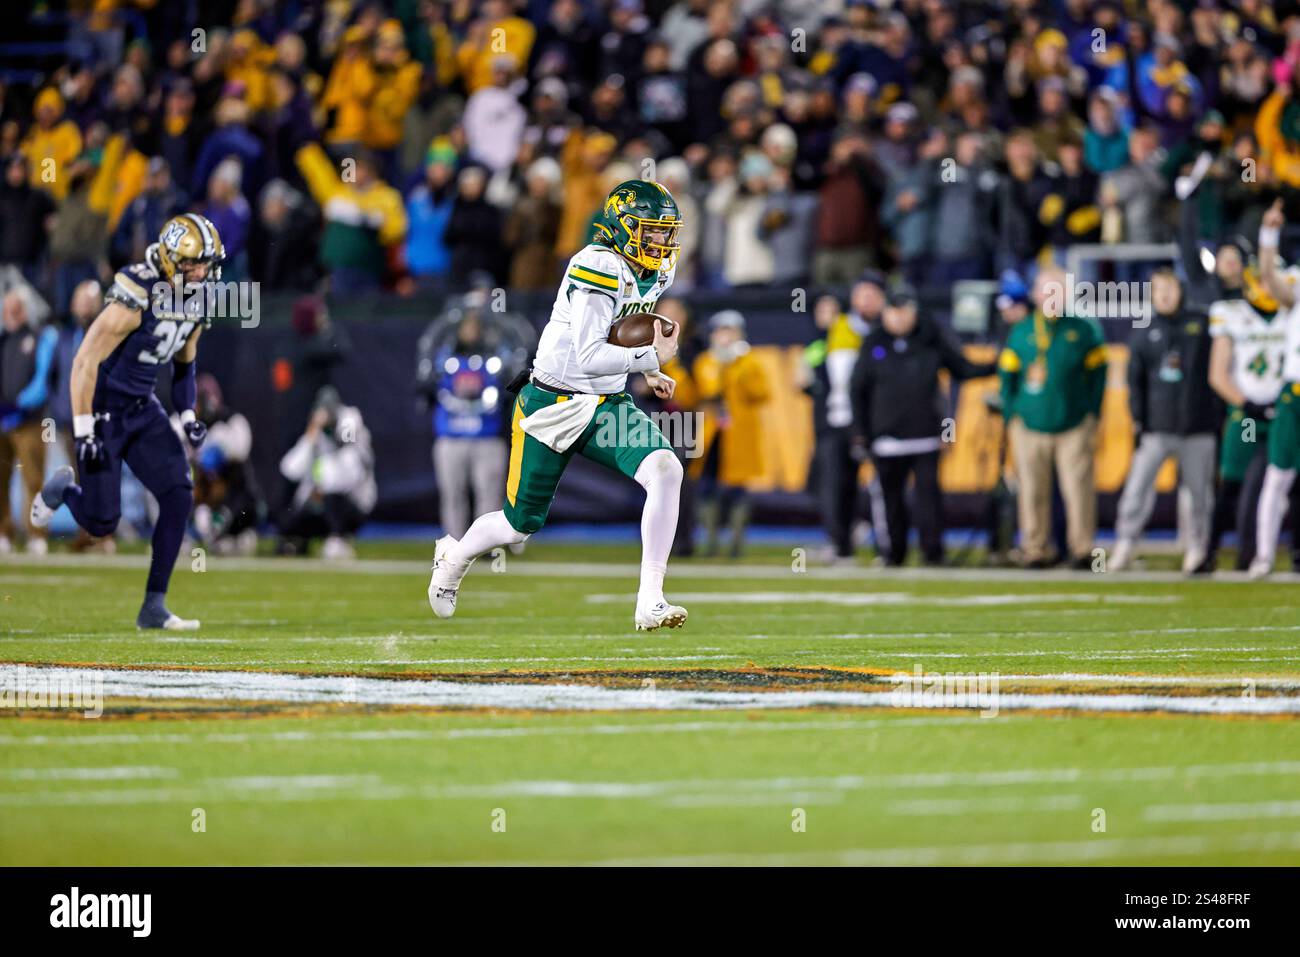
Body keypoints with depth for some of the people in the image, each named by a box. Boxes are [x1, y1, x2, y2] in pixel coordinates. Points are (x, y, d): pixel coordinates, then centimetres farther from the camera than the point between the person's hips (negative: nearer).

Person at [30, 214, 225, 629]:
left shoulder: (197, 302, -1)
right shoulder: (135, 300, -26)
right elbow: (84, 363, -23)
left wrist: (188, 416, 4)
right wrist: (83, 433, -22)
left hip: (142, 408, 7)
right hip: (103, 410, -7)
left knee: (179, 495, -10)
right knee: (101, 522, -4)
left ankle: (154, 606, -3)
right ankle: (62, 489, 33)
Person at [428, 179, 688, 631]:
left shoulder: (657, 272, 5)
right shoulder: (599, 267, -22)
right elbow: (588, 356, -28)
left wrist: (645, 371, 13)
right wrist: (651, 357, -25)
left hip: (608, 403, 6)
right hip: (552, 404, -6)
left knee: (665, 470, -22)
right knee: (522, 524, 8)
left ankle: (650, 602, -21)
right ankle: (454, 556, 43)